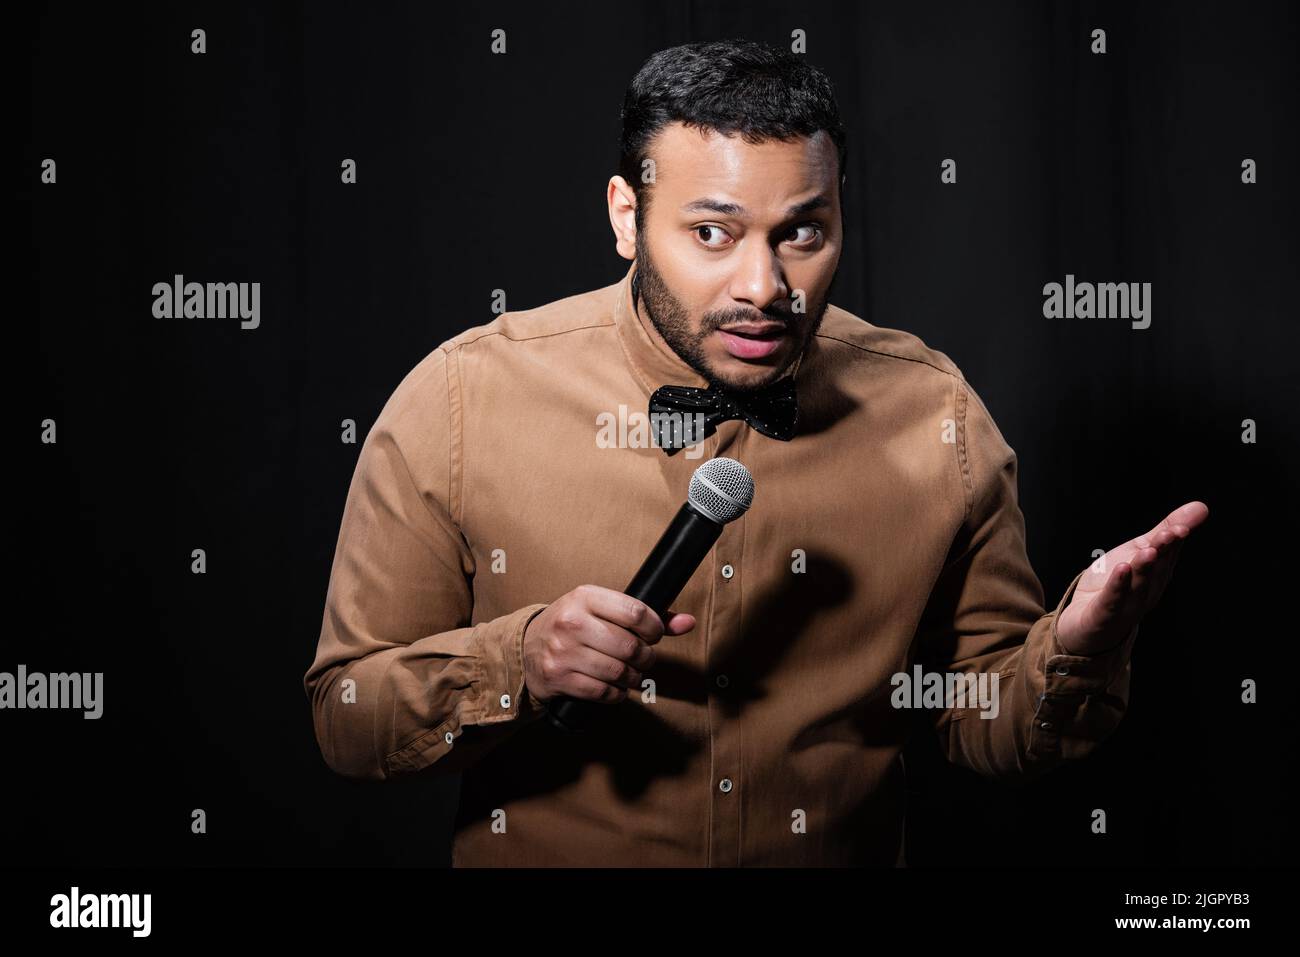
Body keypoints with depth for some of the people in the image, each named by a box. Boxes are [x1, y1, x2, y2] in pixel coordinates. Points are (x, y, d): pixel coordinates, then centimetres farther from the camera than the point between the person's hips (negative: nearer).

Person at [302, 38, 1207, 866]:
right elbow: (346, 716, -5)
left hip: (844, 849, 2)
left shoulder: (934, 414, -3)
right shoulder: (458, 399, -9)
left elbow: (980, 723, 4)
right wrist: (518, 661, -21)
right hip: (539, 853, -1)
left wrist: (1074, 653, -15)